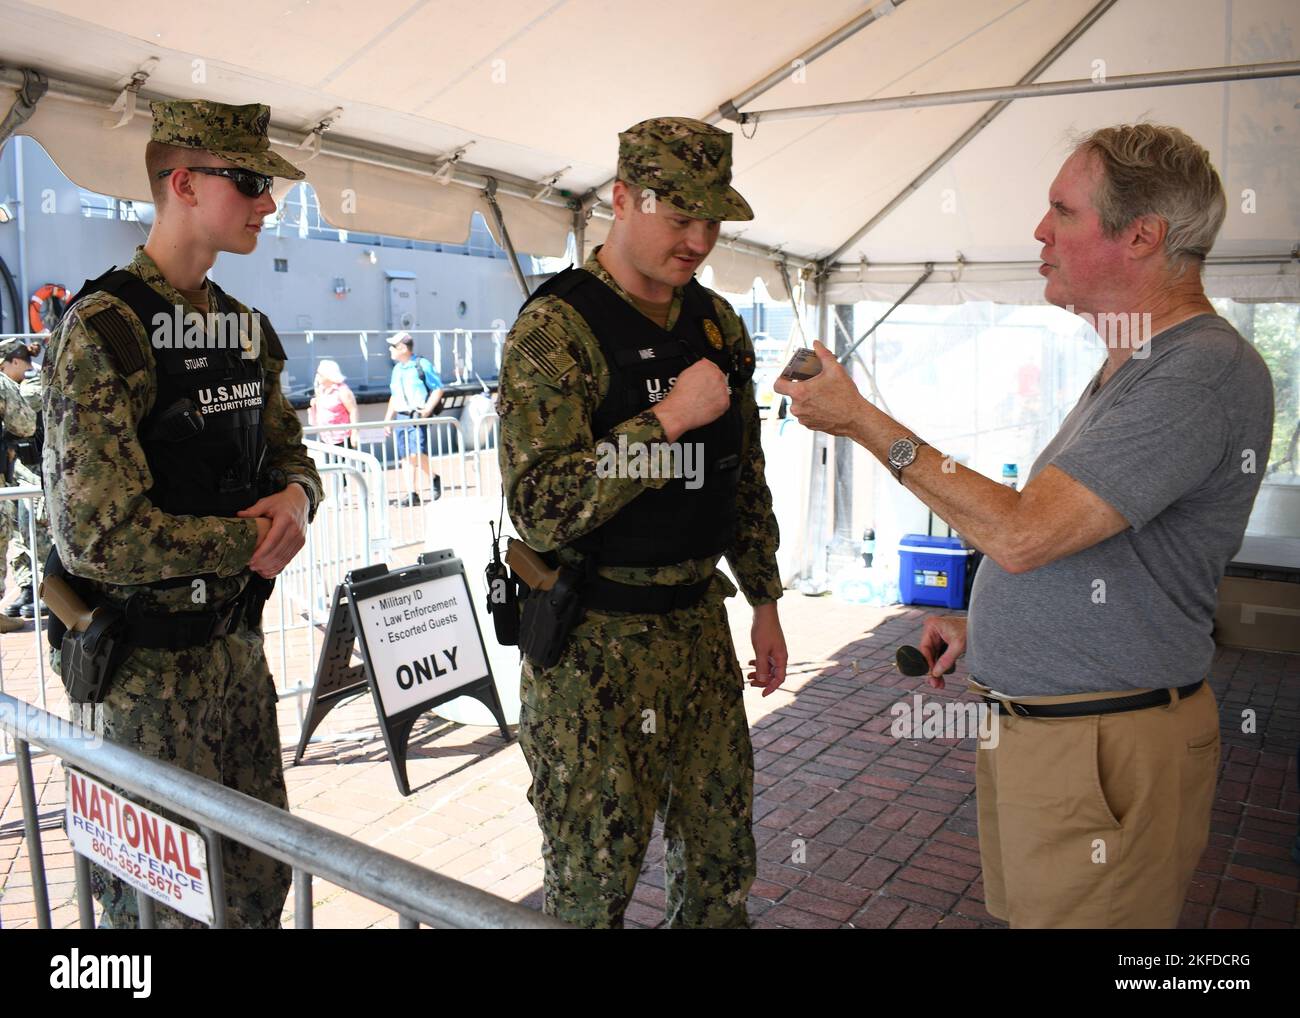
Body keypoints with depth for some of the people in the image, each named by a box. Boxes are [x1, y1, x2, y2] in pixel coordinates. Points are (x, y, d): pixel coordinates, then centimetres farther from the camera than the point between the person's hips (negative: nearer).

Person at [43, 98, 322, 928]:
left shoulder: (246, 328, 8)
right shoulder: (104, 329, -17)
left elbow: (289, 451, 15)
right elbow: (100, 536, -24)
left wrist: (296, 498, -8)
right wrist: (249, 540, -14)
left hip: (238, 644, 7)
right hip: (146, 669, -7)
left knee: (262, 878, 20)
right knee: (167, 901, 10)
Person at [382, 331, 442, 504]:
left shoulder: (422, 365, -5)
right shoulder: (397, 369, 16)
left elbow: (438, 389, -5)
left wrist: (427, 410, -16)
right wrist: (387, 420, 19)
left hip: (418, 417, -7)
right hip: (401, 417, 7)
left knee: (416, 454, -19)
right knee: (406, 457, 5)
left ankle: (434, 478, 6)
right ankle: (413, 495, 10)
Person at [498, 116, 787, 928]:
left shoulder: (720, 325, 8)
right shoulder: (555, 328, -14)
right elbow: (541, 506, -22)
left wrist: (764, 600, 15)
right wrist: (669, 419, -24)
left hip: (699, 621, 7)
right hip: (594, 640, -6)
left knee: (722, 857, 19)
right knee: (595, 877, 9)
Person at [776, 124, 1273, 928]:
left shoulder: (1206, 371, -21)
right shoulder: (1135, 366, 13)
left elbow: (1022, 534, -27)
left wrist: (865, 423, -19)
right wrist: (983, 624, 15)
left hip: (1101, 749, -9)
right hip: (1028, 726, 9)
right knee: (1020, 909, 19)